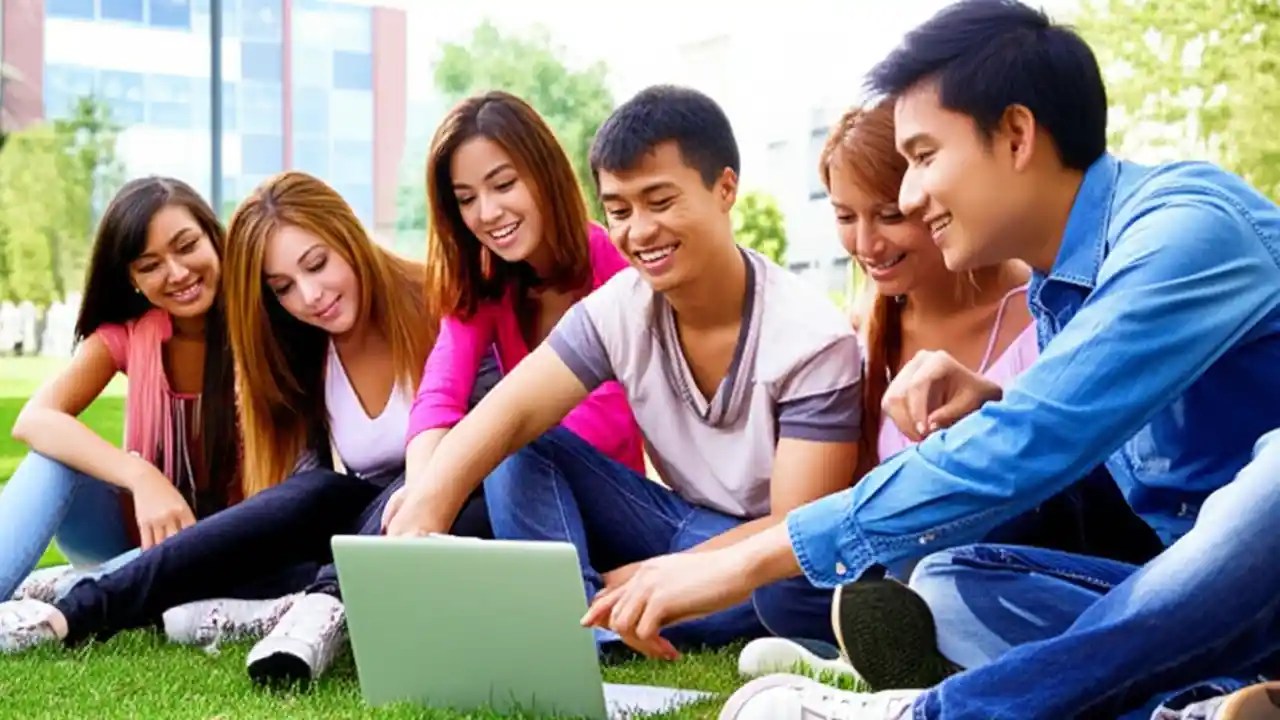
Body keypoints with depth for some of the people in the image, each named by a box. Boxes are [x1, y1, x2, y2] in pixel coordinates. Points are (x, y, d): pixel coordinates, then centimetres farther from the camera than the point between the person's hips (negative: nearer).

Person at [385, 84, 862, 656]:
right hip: (684, 527, 5)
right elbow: (506, 416, -21)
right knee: (520, 451, -12)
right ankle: (588, 629, -28)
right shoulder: (616, 310, -9)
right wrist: (420, 518, -40)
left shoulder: (813, 340, -22)